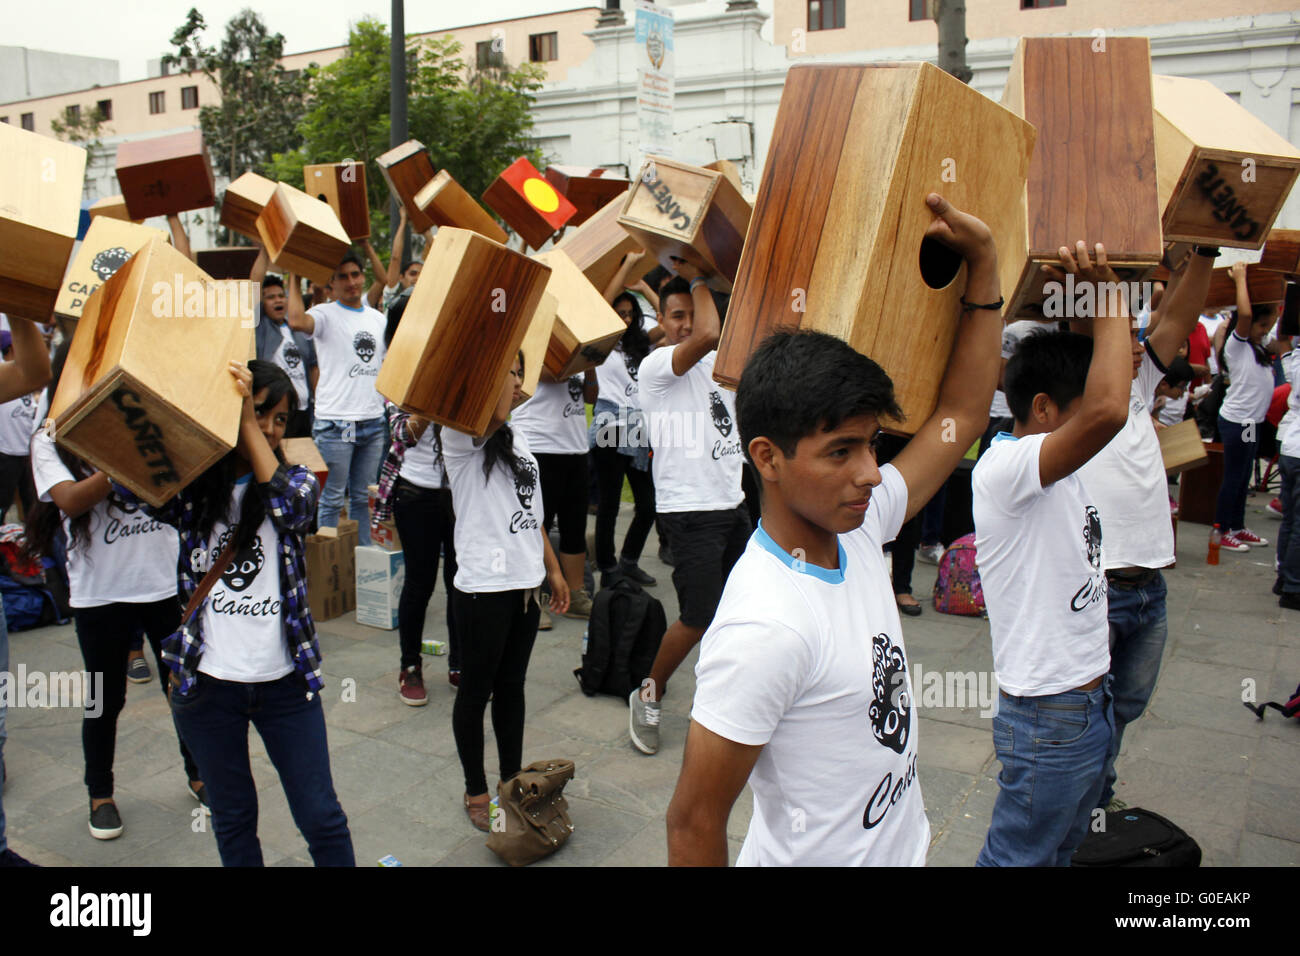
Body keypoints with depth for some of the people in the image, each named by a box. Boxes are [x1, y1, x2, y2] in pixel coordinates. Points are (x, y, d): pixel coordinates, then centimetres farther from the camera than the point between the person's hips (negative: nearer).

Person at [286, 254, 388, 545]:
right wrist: (294, 279, -16)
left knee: (363, 497, 14)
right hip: (335, 423, -5)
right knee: (332, 499, 2)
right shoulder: (325, 314, -4)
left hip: (373, 422, 5)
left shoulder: (377, 318, 14)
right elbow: (297, 321, -27)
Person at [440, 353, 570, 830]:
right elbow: (490, 417, -36)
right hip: (482, 588, -7)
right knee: (476, 691, 9)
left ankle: (512, 778, 32)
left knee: (511, 686, 18)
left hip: (524, 583, 7)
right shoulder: (463, 439, -11)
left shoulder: (517, 442, 13)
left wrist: (553, 571, 19)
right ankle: (475, 791, 24)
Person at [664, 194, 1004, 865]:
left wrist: (983, 258, -1)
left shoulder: (856, 528, -8)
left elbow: (960, 416, 2)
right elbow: (695, 823, -25)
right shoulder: (764, 630, -32)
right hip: (818, 857, -7)